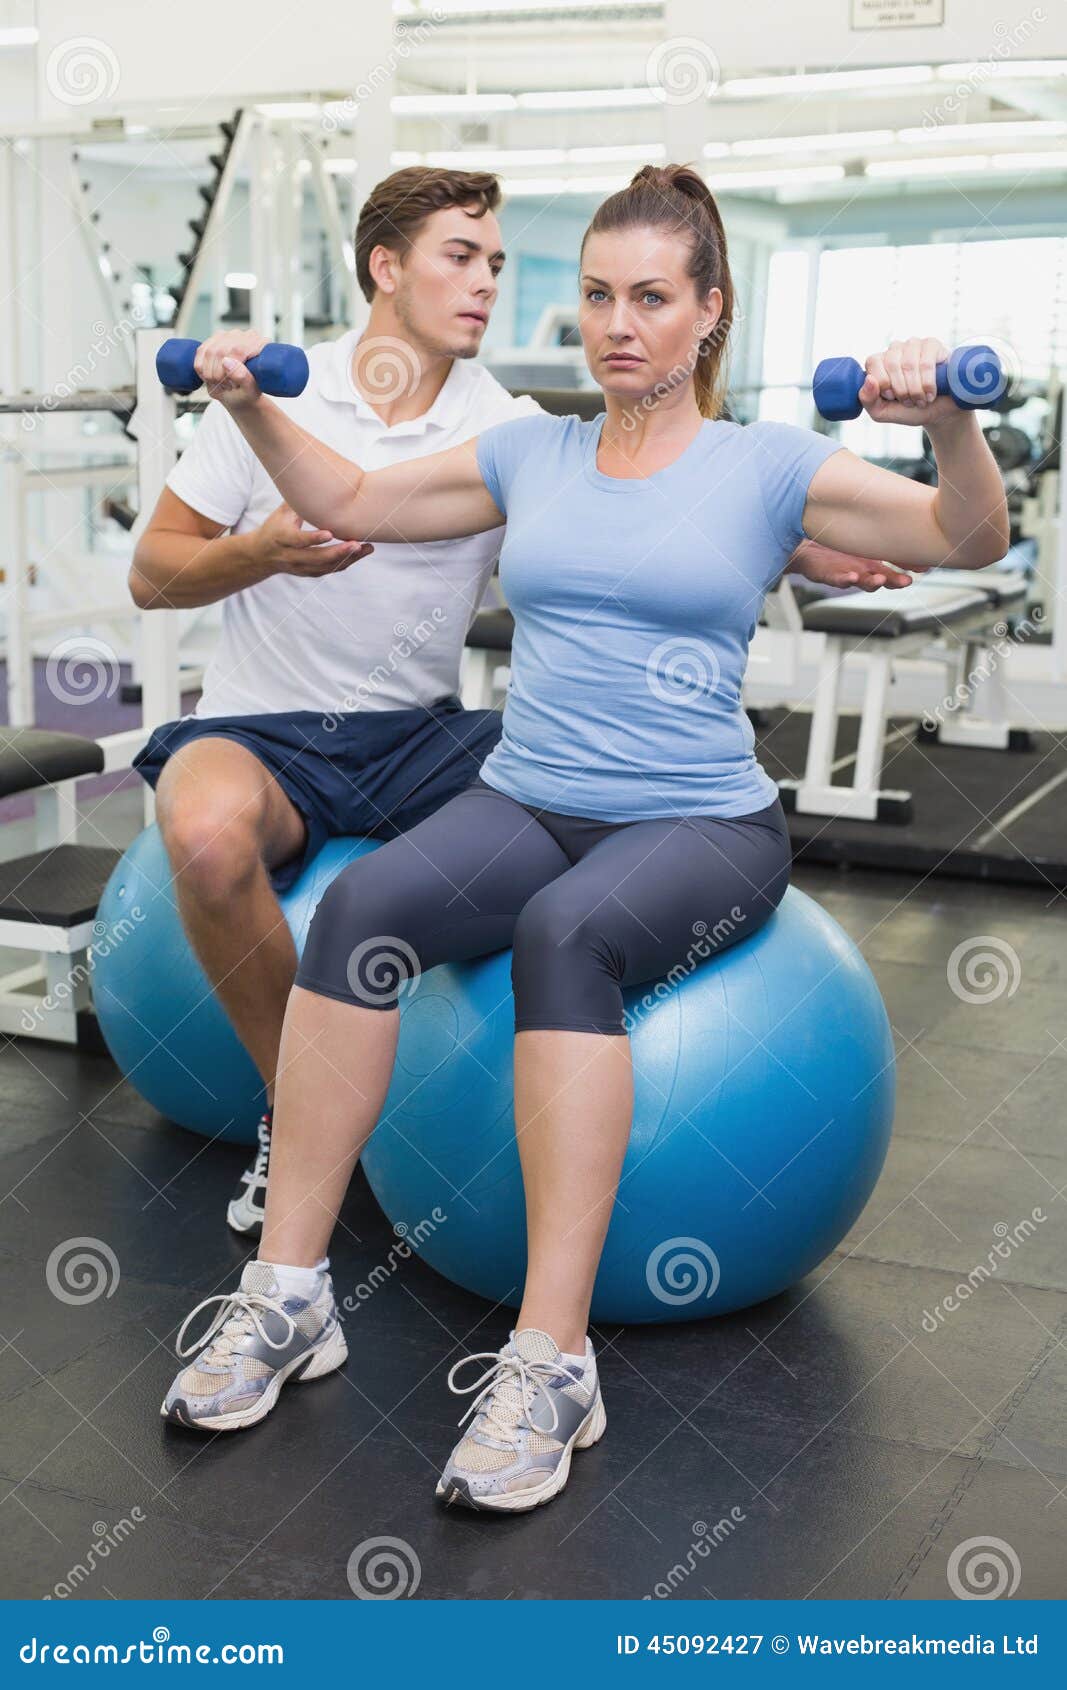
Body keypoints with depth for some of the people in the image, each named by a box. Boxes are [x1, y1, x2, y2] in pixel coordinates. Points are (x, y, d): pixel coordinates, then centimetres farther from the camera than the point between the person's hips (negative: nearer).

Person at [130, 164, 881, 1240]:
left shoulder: (510, 432, 2)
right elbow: (151, 577, 0)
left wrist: (795, 550, -29)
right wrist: (263, 551, -20)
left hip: (419, 736, 2)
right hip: (264, 729, -2)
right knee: (211, 835, -36)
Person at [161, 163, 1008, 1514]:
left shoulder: (765, 467, 2)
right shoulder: (531, 454, 14)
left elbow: (970, 540, -7)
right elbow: (353, 505, 23)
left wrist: (950, 423, -26)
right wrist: (254, 411, 8)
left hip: (704, 825, -3)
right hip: (526, 801, 4)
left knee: (567, 931, -38)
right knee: (362, 905, -29)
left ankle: (551, 1359, -35)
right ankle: (287, 1291, -23)